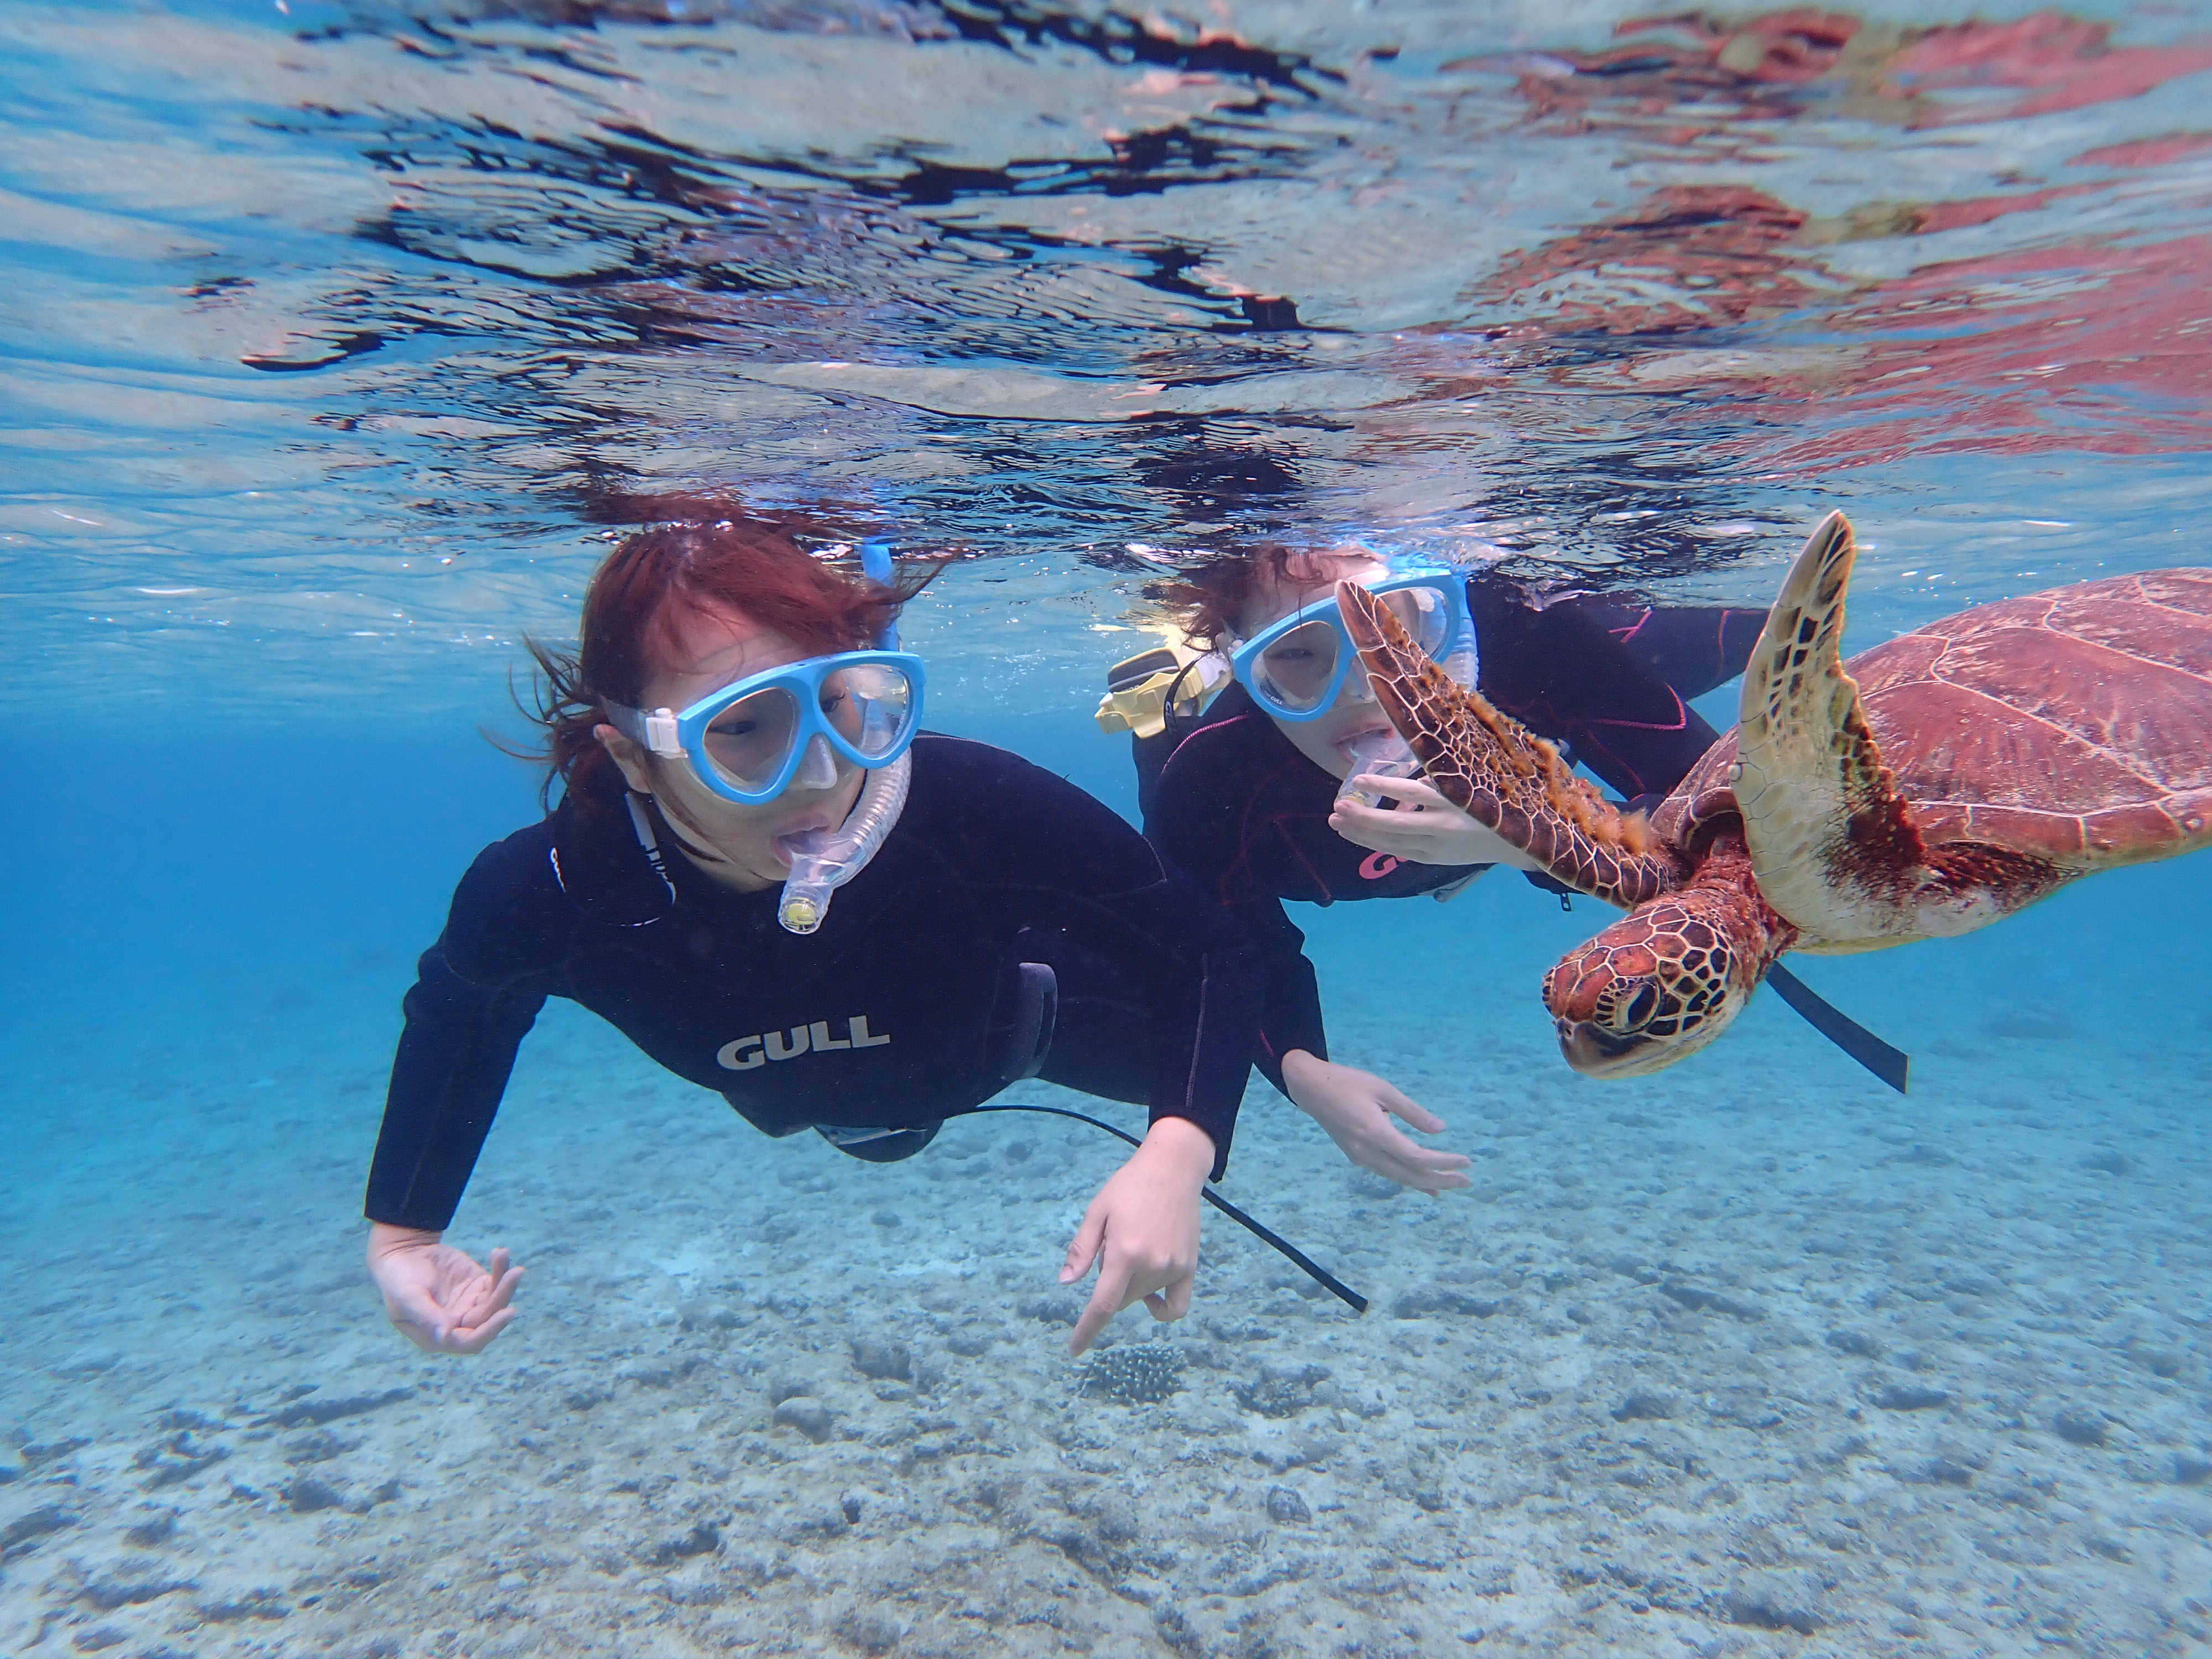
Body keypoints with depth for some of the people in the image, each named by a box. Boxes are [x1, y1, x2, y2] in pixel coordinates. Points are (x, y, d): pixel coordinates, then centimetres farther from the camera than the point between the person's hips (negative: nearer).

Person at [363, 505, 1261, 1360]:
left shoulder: (977, 807, -48)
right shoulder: (543, 892, -39)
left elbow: (1214, 951, -36)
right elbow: (457, 1008, -12)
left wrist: (1175, 1154, -52)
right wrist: (402, 1227, -14)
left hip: (1003, 1027, -2)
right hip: (803, 1098, 3)